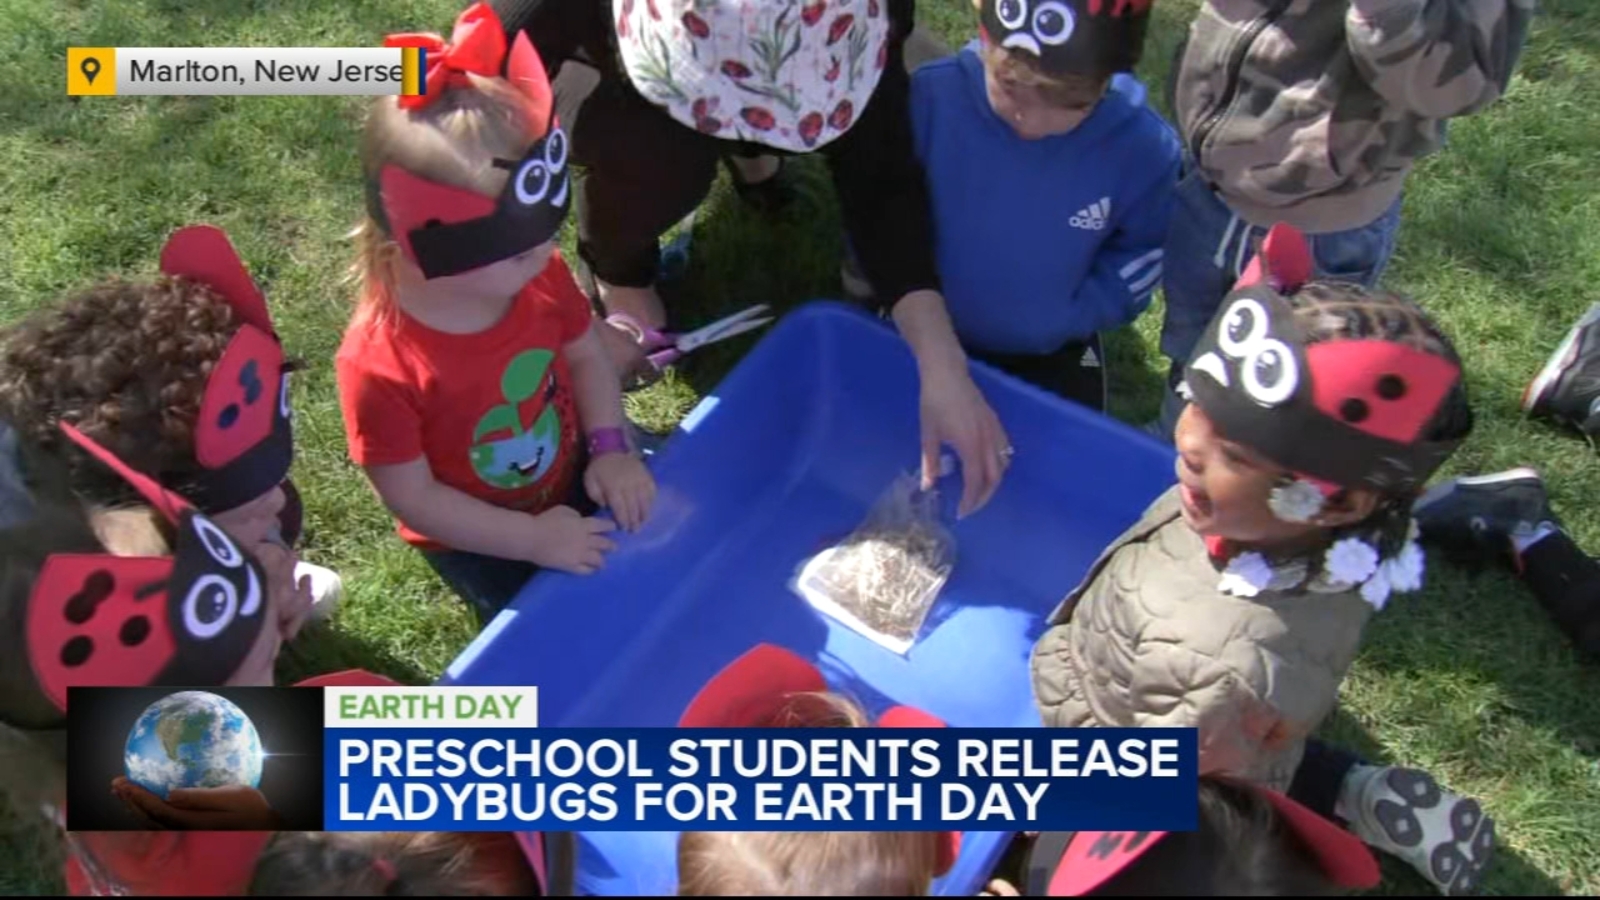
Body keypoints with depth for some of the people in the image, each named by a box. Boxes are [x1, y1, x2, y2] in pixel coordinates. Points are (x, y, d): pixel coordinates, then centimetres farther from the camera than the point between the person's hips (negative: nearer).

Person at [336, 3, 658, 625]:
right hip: (477, 541, -4)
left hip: (571, 478, 5)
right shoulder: (381, 366, -37)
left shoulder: (539, 275, -23)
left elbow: (584, 355, -3)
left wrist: (611, 448, -17)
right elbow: (411, 497, -26)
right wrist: (535, 538, -26)